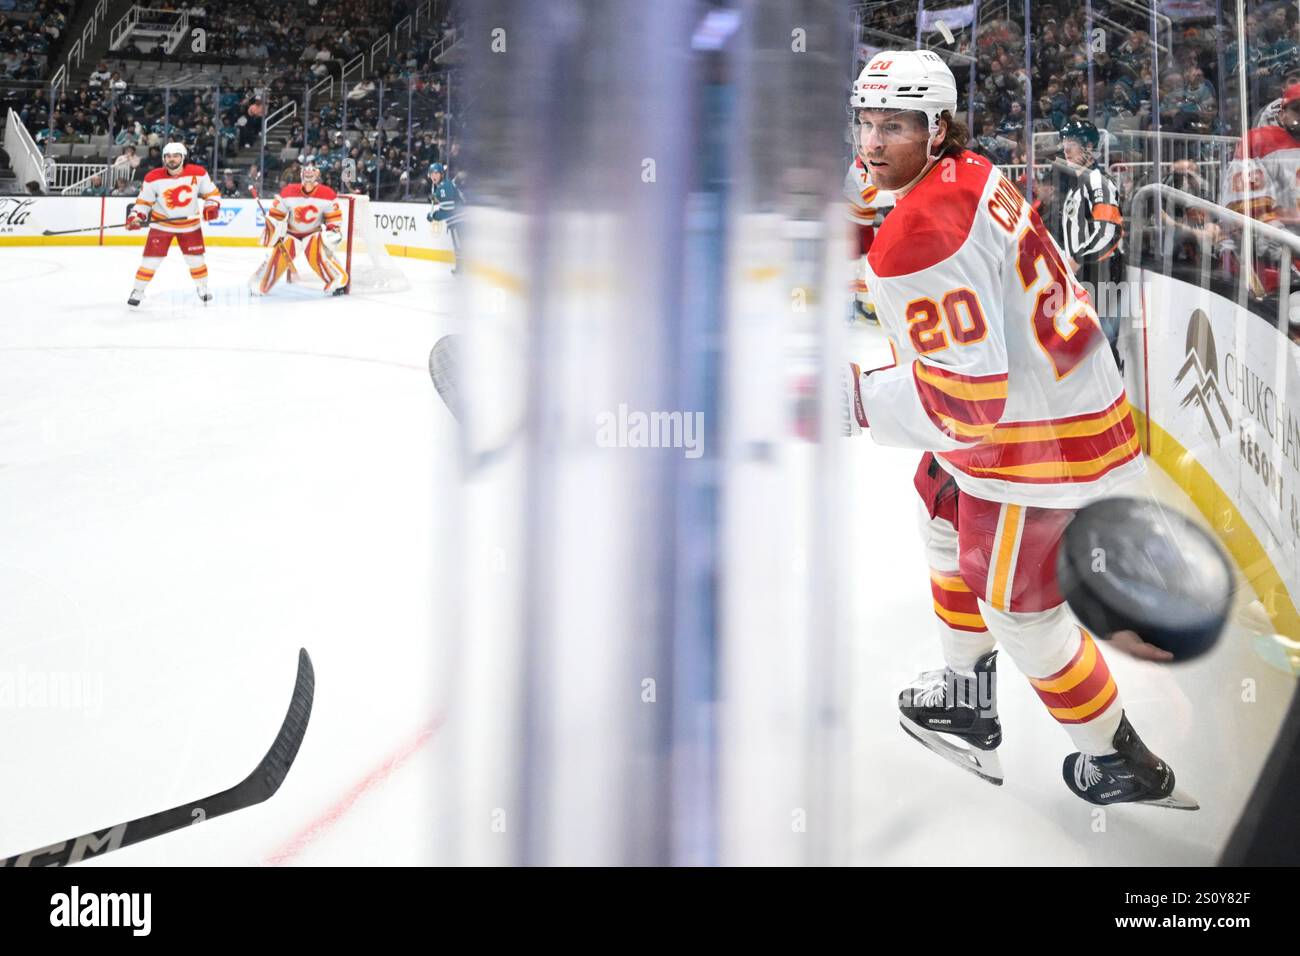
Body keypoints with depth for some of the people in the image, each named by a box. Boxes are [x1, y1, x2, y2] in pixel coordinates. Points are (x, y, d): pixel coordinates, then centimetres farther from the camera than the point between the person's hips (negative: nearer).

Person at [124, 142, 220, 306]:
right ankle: (138, 291, 8)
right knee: (151, 259, -5)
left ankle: (202, 289, 29)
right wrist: (136, 217, -21)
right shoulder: (153, 178, -15)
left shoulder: (198, 173, -13)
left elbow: (211, 193, -1)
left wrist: (212, 206, -19)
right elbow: (144, 201, -6)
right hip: (161, 224, -1)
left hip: (190, 224, 1)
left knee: (196, 259, 7)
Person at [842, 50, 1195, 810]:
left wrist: (858, 402, -19)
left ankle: (1122, 766, 24)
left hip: (1036, 440, -11)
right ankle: (968, 701, 42)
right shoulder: (972, 173, 2)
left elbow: (969, 397, -28)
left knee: (1017, 605, 5)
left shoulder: (919, 239, -28)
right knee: (947, 515, 27)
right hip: (1065, 394, 11)